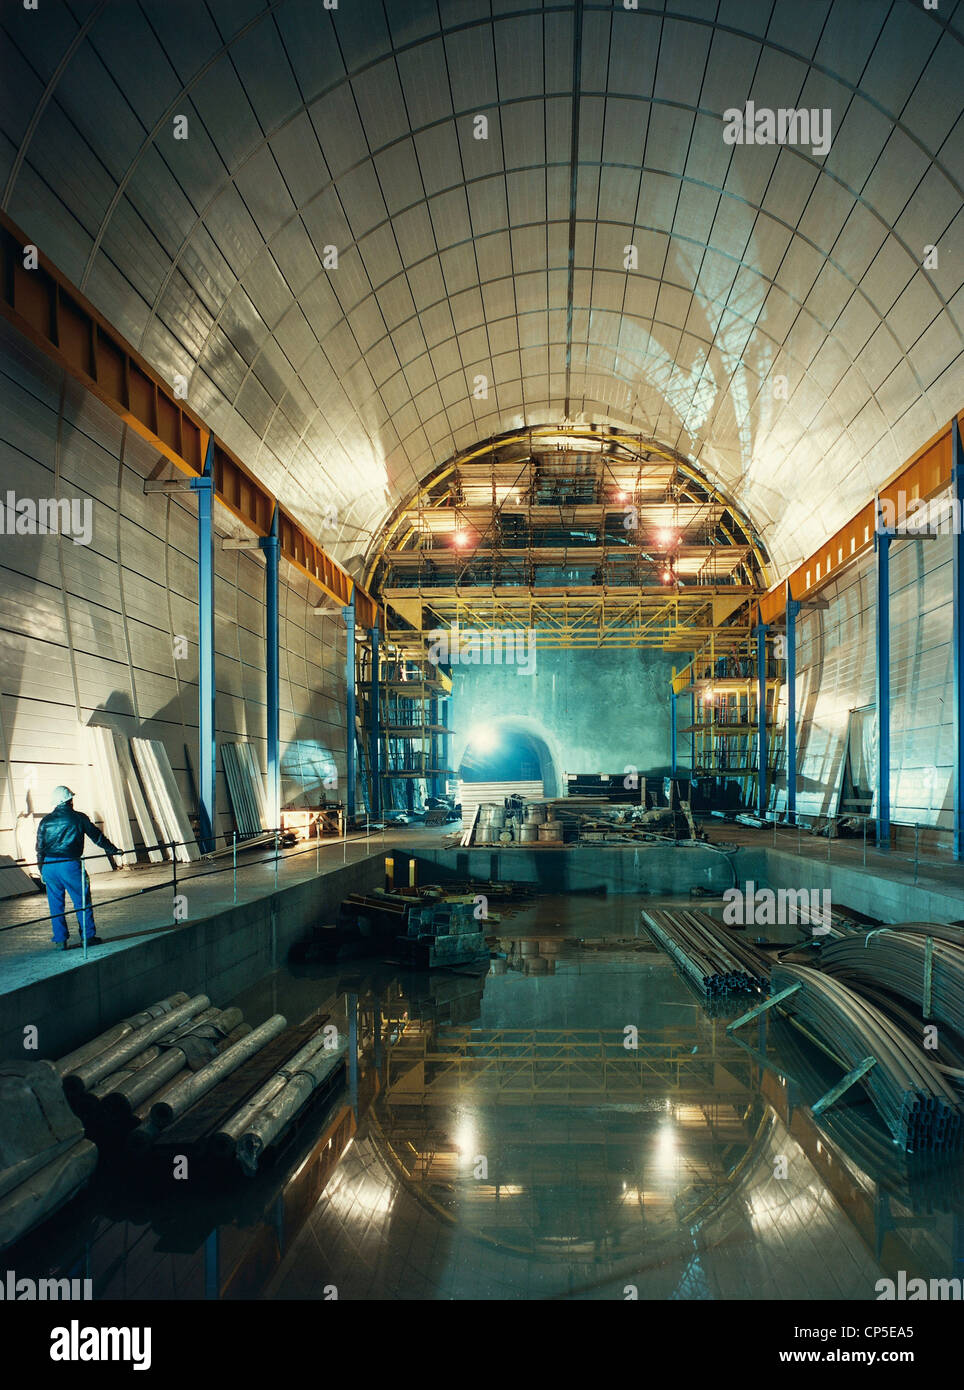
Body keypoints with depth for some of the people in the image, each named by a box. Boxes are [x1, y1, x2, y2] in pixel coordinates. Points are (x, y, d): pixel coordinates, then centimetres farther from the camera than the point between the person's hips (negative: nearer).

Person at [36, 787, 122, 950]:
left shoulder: (46, 821, 9)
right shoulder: (78, 817, 0)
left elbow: (40, 848, 11)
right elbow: (96, 836, 8)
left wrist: (42, 871, 17)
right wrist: (112, 849, 20)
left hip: (48, 865, 4)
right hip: (70, 864, -4)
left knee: (55, 904, 10)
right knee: (82, 902, 7)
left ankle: (60, 940, 12)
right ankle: (89, 936, 13)